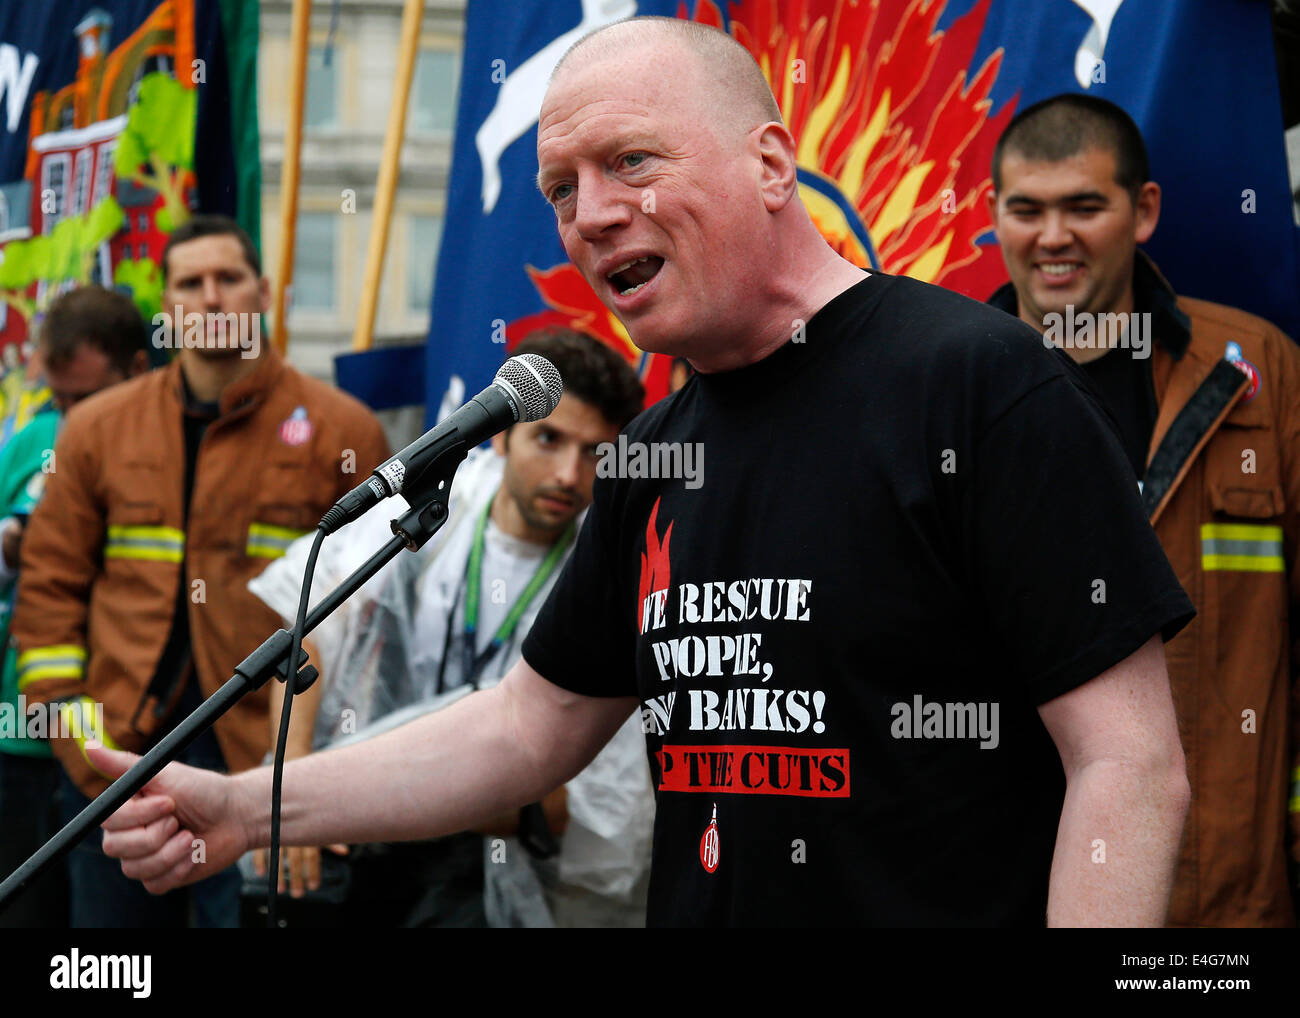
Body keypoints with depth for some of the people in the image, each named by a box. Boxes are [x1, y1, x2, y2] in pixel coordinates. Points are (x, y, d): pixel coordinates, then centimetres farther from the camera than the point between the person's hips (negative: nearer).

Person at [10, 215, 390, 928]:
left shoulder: (340, 432, 2)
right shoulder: (98, 429, 11)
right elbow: (51, 583, 11)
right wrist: (67, 717, 1)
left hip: (266, 759, -3)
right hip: (117, 754, 3)